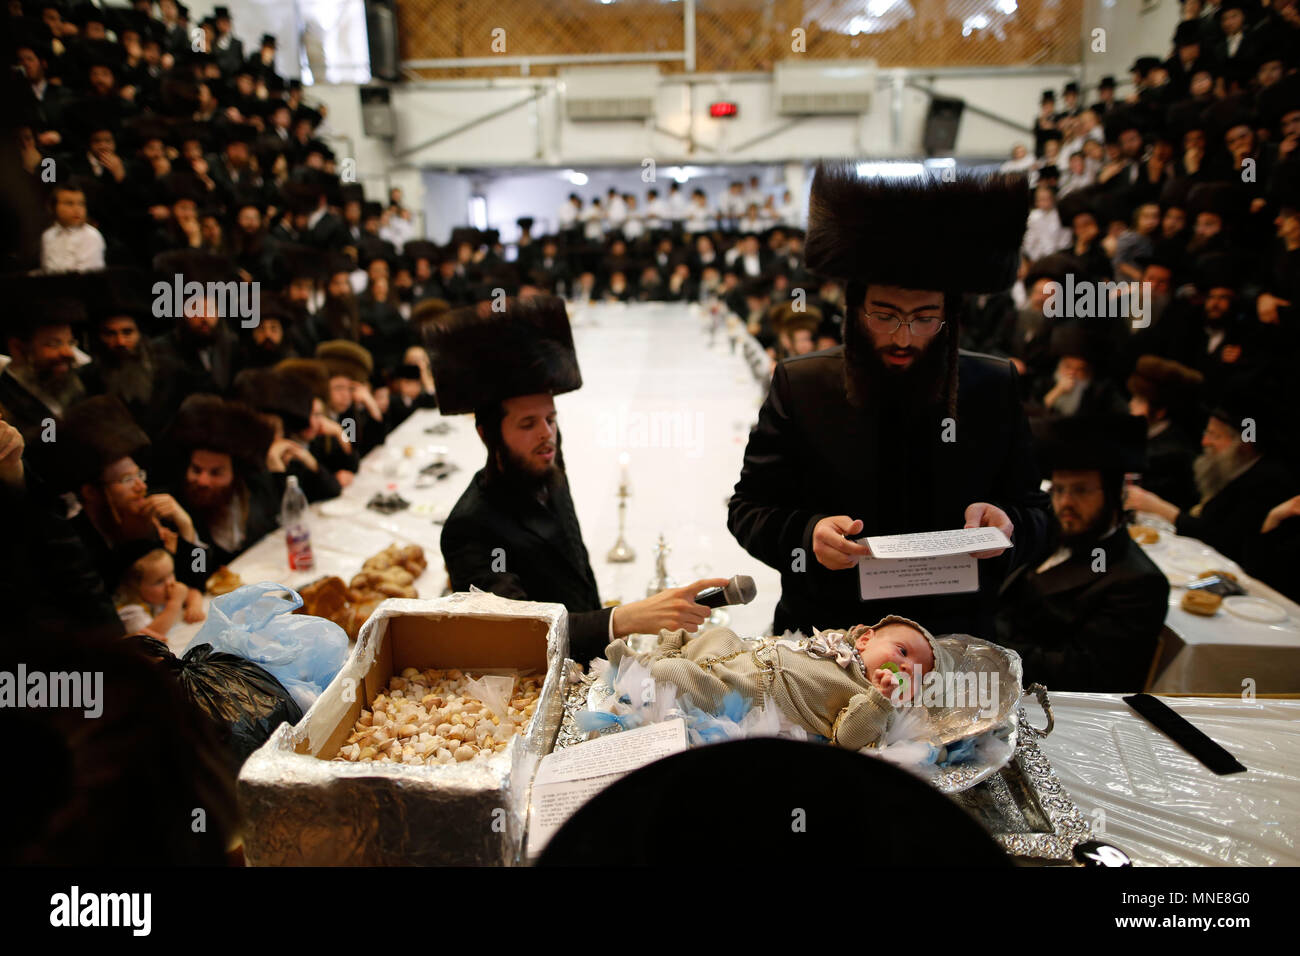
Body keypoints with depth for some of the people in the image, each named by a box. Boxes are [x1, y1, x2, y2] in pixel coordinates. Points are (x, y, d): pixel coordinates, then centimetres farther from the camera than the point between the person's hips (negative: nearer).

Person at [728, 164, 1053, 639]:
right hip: (823, 638, -2)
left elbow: (1035, 511, 10)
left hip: (955, 638, 3)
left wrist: (1006, 524, -13)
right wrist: (807, 534, -20)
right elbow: (748, 509, 0)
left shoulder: (996, 387, 4)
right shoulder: (799, 384, -1)